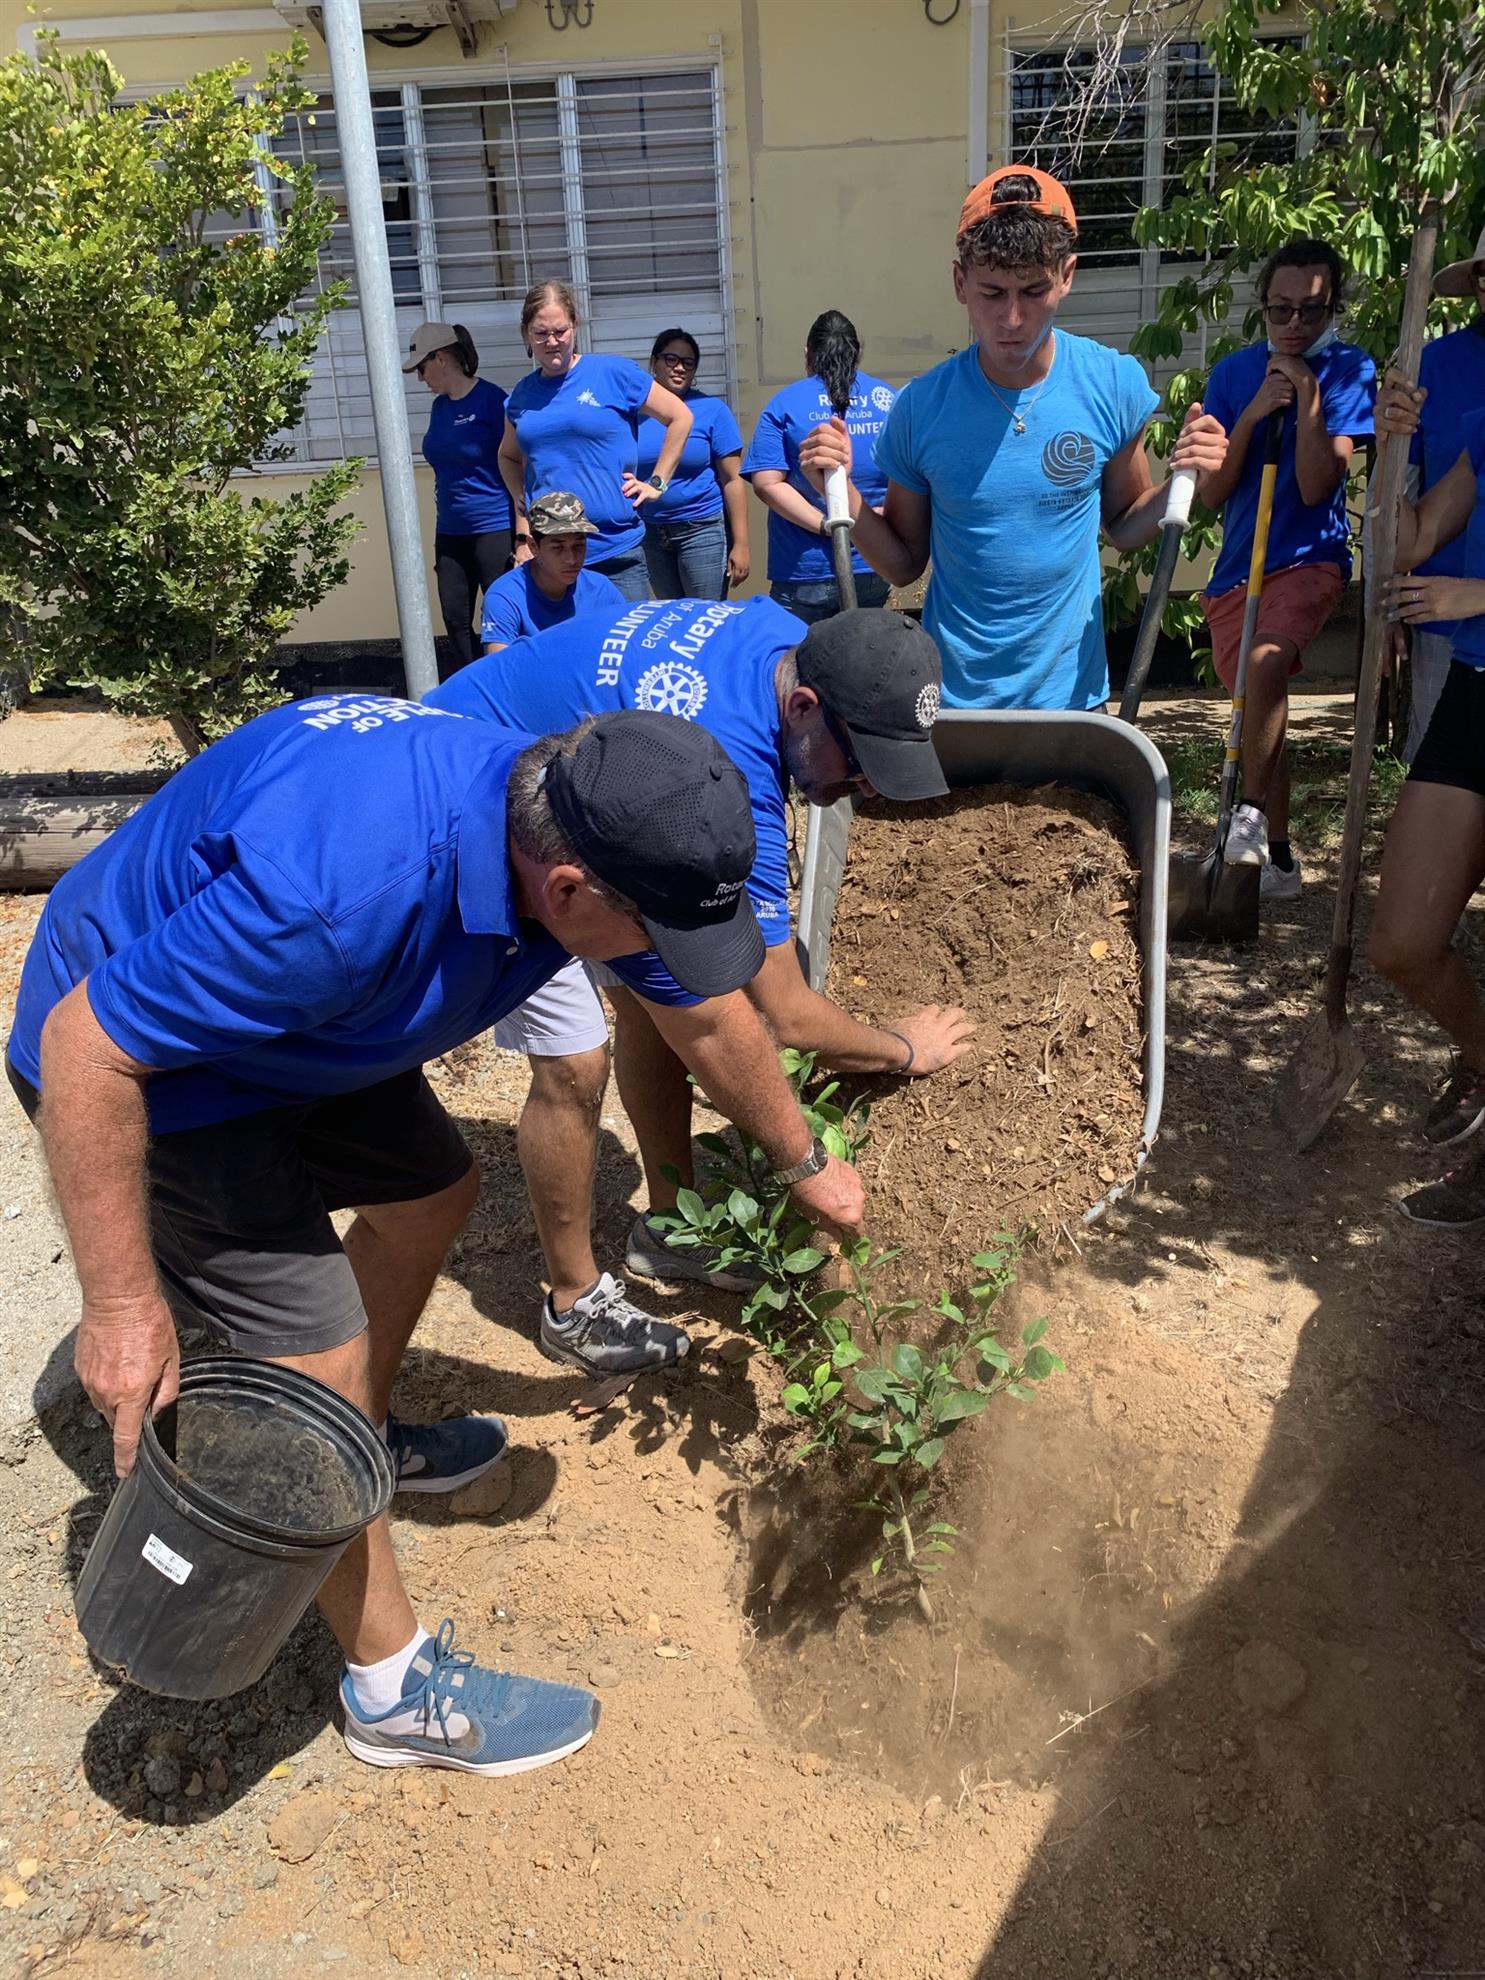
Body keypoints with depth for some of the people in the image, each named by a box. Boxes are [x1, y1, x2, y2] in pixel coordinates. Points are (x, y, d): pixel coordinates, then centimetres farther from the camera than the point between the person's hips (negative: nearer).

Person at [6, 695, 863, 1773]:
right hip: (136, 1056, -8)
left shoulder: (588, 822, -16)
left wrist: (804, 1164, 14)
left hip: (298, 1017, 8)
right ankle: (396, 1689, 15)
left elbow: (708, 1013, 1)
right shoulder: (343, 888, -42)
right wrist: (123, 1301, -22)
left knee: (432, 1192, 19)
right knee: (325, 1361, -6)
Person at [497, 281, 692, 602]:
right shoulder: (522, 394, 11)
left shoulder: (614, 373, -2)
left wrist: (657, 483, 0)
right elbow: (509, 456, 26)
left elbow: (680, 417, 5)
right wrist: (522, 532, 13)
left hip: (616, 549, -3)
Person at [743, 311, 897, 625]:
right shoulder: (888, 398, 6)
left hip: (807, 573, -3)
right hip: (875, 571, 3)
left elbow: (767, 484, -13)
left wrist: (827, 526, -15)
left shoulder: (784, 404, -2)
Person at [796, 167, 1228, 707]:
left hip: (1071, 689, 1)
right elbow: (904, 564, 0)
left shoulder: (1115, 385, -7)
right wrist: (843, 491, -15)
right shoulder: (922, 407, -8)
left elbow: (1122, 527, 7)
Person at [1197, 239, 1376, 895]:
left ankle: (1251, 813, -15)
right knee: (1257, 700, 7)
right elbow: (1211, 493, -1)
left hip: (1309, 558, -4)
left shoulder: (1350, 370, -2)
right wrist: (1252, 413, -12)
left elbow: (1316, 486, -12)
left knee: (1265, 662, -32)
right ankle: (1278, 860, 18)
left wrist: (1308, 397, -17)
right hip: (1237, 567, 4)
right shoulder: (1234, 371, 5)